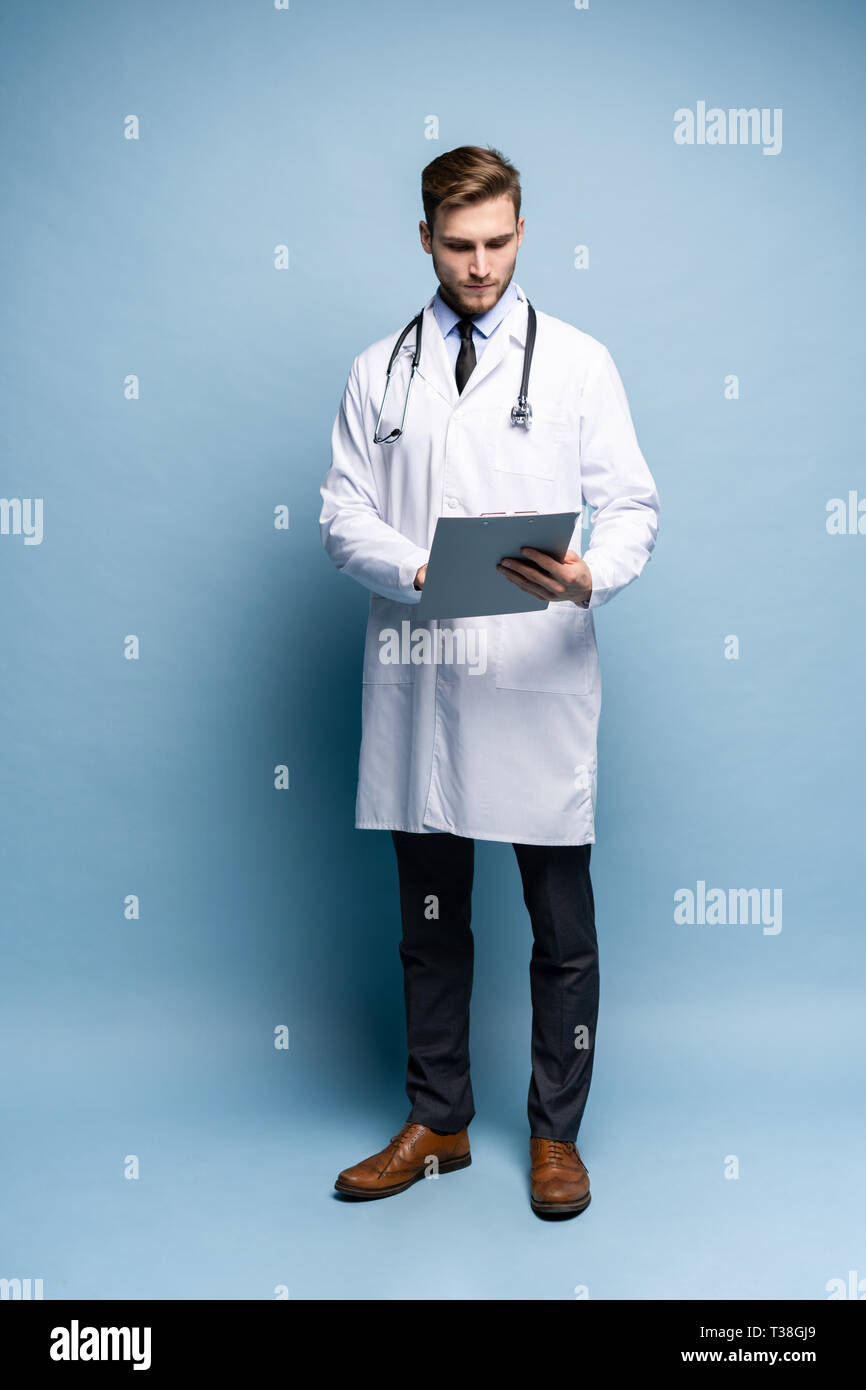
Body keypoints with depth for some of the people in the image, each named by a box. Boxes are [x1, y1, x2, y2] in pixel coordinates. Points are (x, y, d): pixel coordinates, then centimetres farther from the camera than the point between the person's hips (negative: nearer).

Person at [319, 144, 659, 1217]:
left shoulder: (578, 361, 6)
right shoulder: (377, 374, 12)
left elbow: (632, 505, 0)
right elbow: (342, 514, 6)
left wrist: (591, 576, -22)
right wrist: (421, 570, -14)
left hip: (539, 683, -2)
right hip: (417, 677, 2)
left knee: (563, 931, 5)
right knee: (429, 923, 13)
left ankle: (556, 1132, 25)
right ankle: (437, 1124, 30)